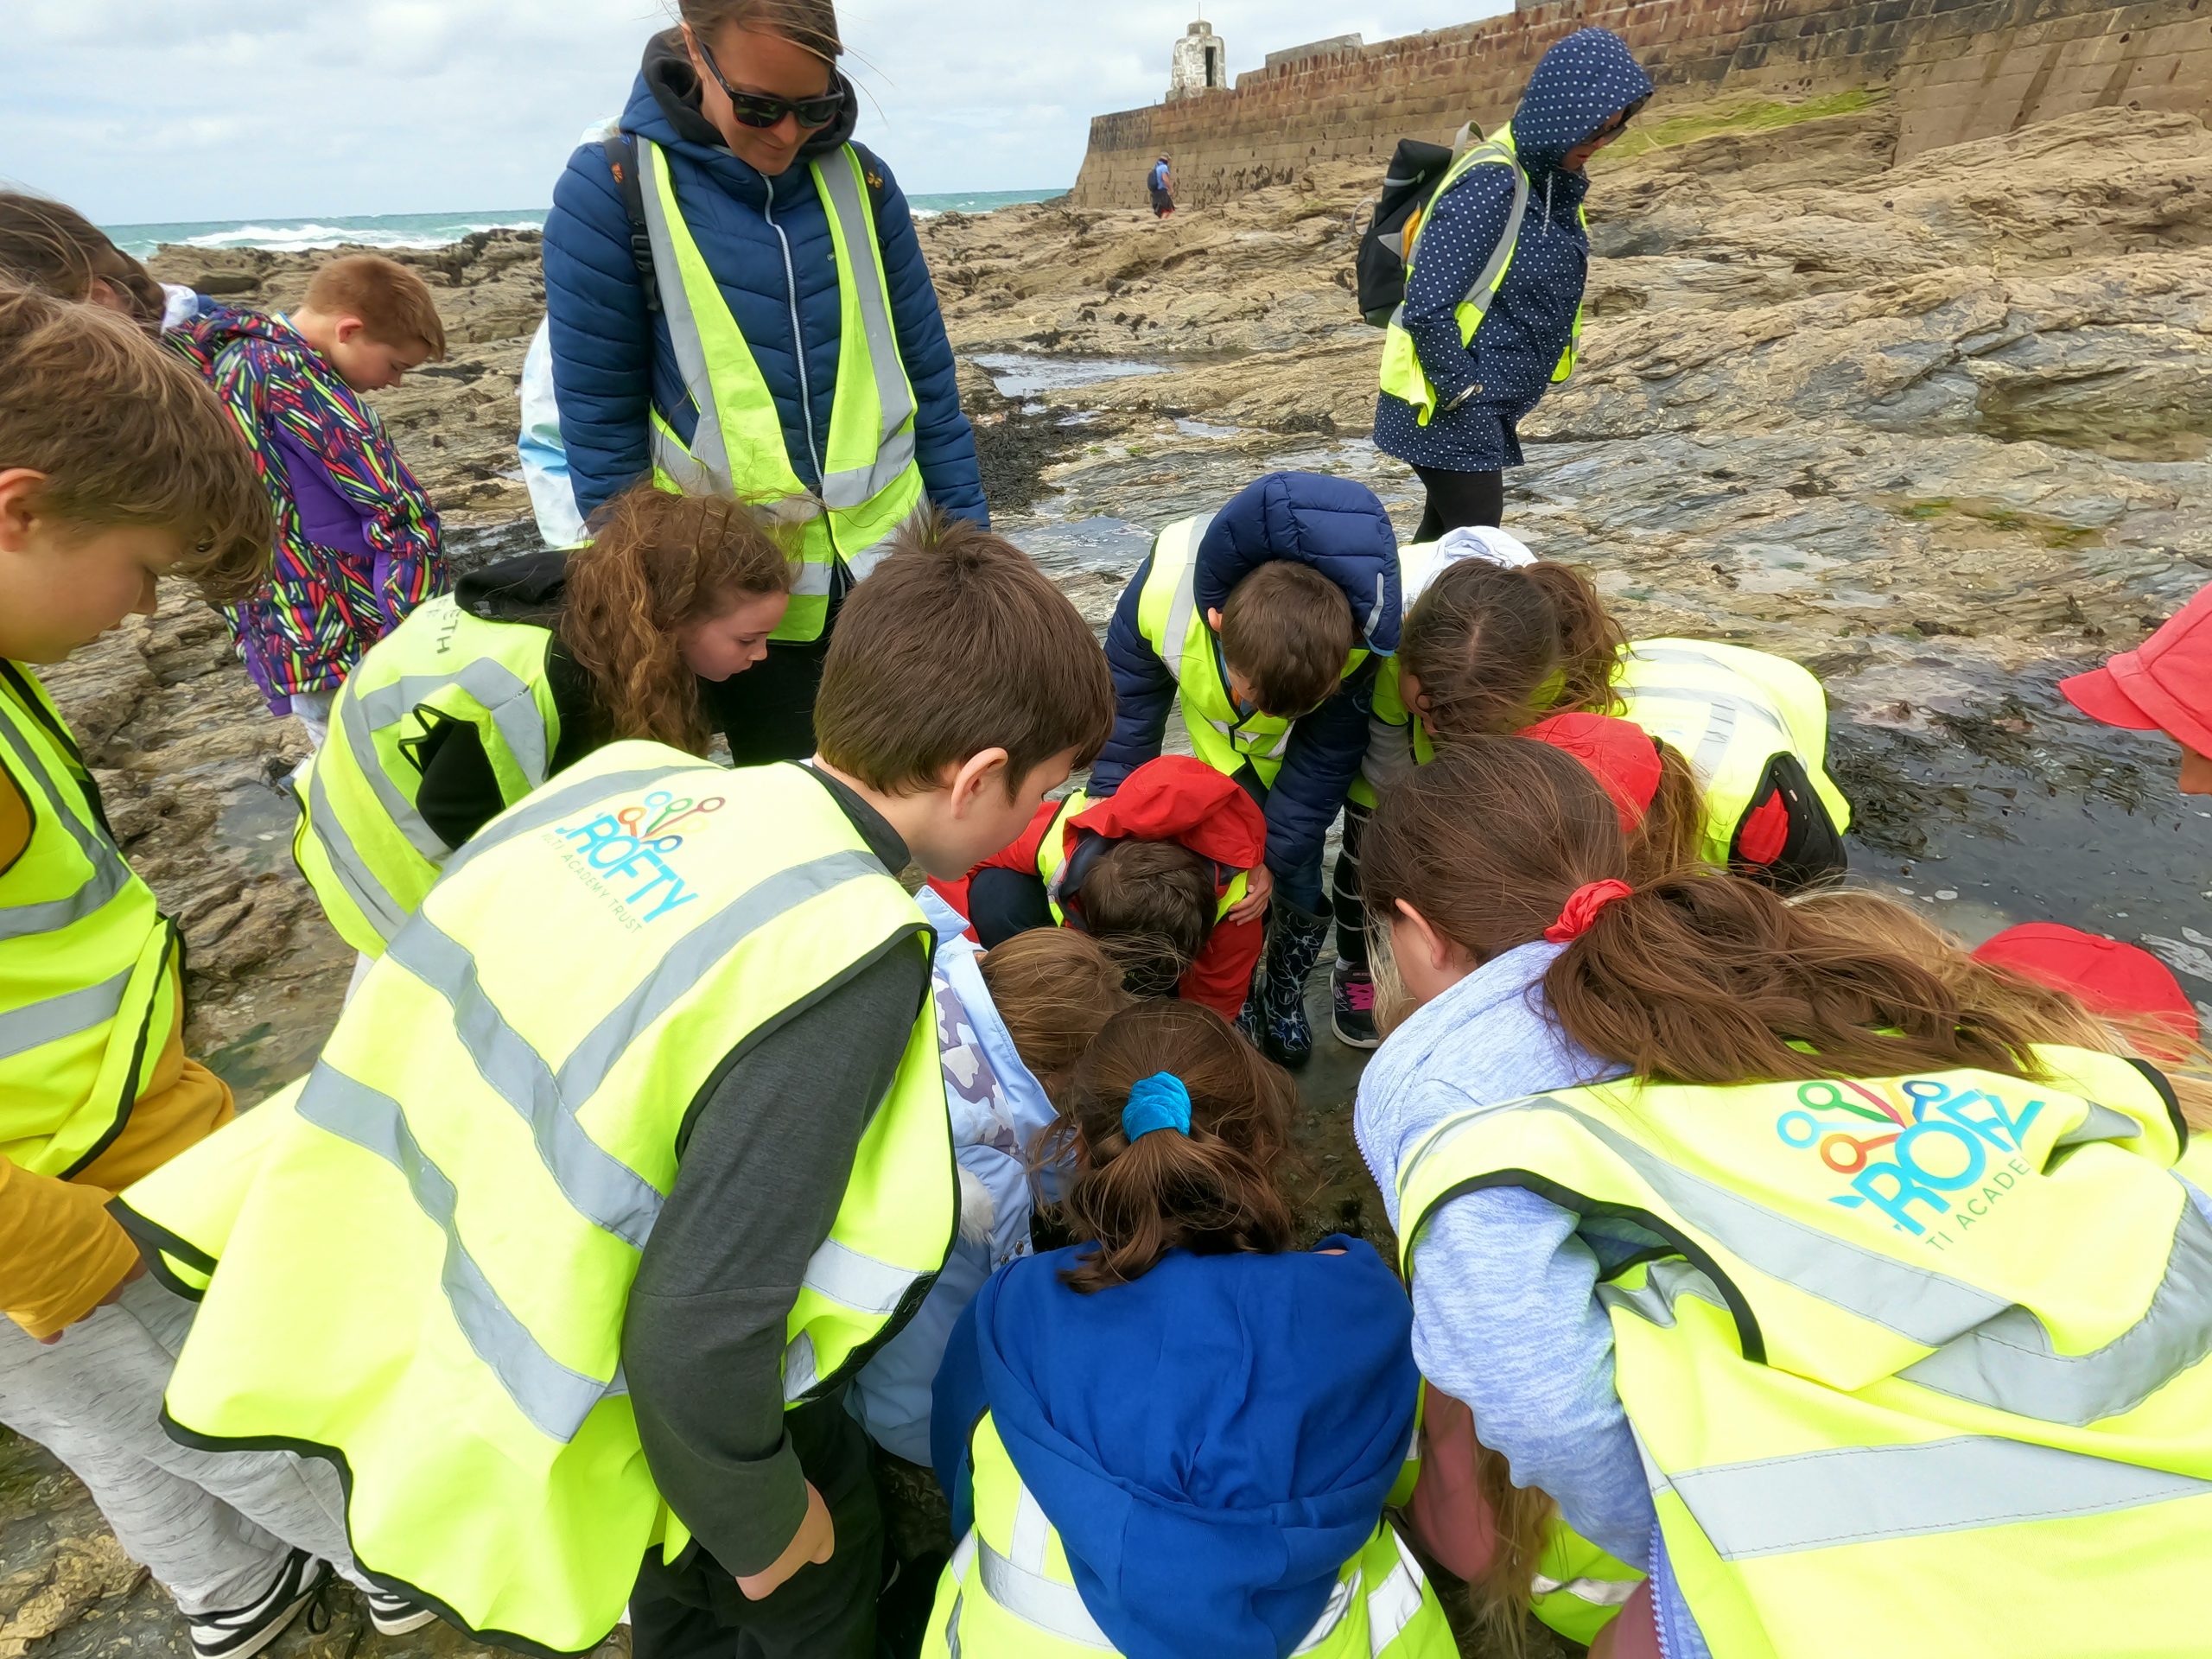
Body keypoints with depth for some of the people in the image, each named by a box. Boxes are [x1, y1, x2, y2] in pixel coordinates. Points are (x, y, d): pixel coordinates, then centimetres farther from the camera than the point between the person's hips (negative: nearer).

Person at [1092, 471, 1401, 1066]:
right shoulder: (1162, 590, -40)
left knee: (1298, 881, 0)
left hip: (1319, 734, 0)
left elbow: (1324, 759, -22)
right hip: (1224, 744, 1)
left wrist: (1276, 855, -23)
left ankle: (1284, 995, 30)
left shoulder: (1357, 641, -39)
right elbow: (1126, 707, -22)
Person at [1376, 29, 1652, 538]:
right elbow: (1427, 307, -24)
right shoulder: (1491, 183, -19)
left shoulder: (1551, 181, 9)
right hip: (1448, 407, -9)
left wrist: (1504, 404, 15)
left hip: (1488, 409, 9)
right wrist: (1464, 393, -17)